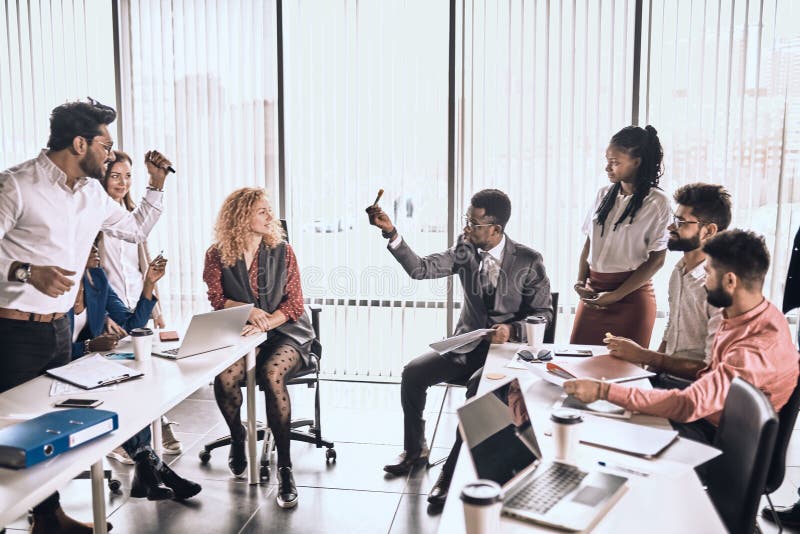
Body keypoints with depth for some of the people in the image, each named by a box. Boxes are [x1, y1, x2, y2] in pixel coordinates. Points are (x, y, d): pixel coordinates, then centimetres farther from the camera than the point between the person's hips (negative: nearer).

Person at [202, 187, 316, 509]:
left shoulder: (282, 250, 2)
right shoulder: (218, 255, 2)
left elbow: (294, 303, -2)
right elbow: (217, 301, 1)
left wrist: (265, 322, -20)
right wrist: (249, 310, -18)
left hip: (285, 332, -1)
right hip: (240, 336, 1)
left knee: (271, 374, -34)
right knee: (224, 376, -31)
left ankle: (284, 466, -24)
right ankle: (237, 438, 3)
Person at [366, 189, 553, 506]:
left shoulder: (528, 261, -9)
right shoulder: (464, 250, 0)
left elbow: (543, 313, -4)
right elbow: (421, 269, -8)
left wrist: (512, 330, -22)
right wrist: (391, 233, -19)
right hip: (466, 345, 4)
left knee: (480, 386, -34)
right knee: (412, 373, -14)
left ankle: (453, 471, -17)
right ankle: (415, 450, 9)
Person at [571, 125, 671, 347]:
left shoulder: (657, 202, -7)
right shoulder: (604, 194, 9)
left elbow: (656, 260, -8)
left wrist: (616, 295, -12)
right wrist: (581, 282, -2)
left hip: (631, 295, -5)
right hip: (593, 292, 5)